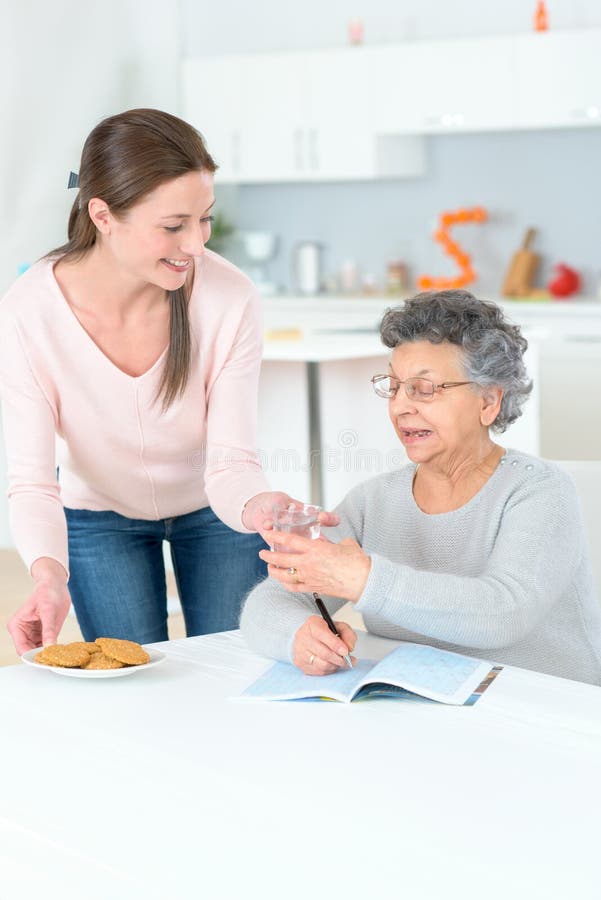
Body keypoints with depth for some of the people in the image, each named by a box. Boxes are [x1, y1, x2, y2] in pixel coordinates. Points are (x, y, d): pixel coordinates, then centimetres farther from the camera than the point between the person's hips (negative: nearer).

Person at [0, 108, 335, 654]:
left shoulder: (230, 299, -30)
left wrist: (258, 505, -50)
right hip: (100, 516, 0)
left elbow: (231, 462, -26)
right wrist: (48, 573, -45)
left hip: (211, 508, 1)